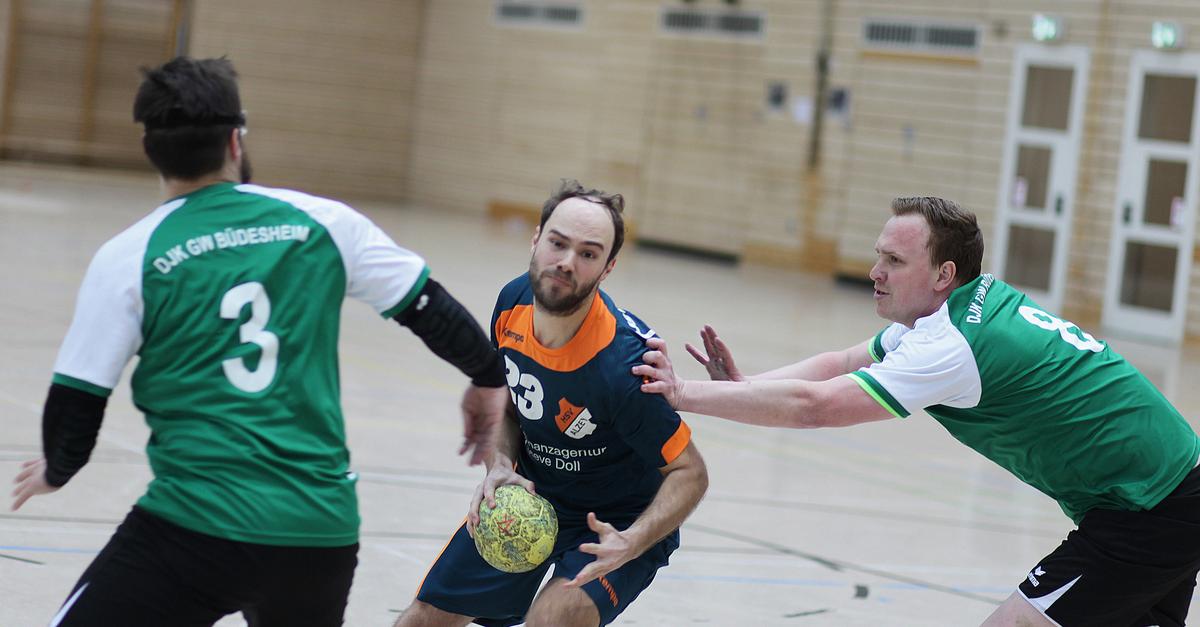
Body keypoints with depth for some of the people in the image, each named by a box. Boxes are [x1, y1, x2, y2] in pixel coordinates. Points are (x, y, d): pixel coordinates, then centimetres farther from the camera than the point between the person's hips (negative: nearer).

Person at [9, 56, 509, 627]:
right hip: (323, 528, 4)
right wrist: (489, 380, 33)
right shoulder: (321, 223, 5)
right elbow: (431, 309, 14)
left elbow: (75, 405, 1)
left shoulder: (127, 258, -1)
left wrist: (57, 470, 23)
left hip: (196, 523, -4)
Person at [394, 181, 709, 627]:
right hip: (530, 495, 6)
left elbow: (689, 473, -22)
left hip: (616, 521, -6)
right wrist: (500, 469, -13)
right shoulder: (515, 301, -14)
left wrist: (632, 543, -37)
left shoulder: (623, 364, -33)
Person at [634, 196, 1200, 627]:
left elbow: (812, 405, -26)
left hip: (1149, 516, -10)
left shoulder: (952, 347, -23)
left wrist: (685, 394, -20)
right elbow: (844, 364, 8)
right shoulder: (972, 302, 6)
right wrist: (744, 387, -6)